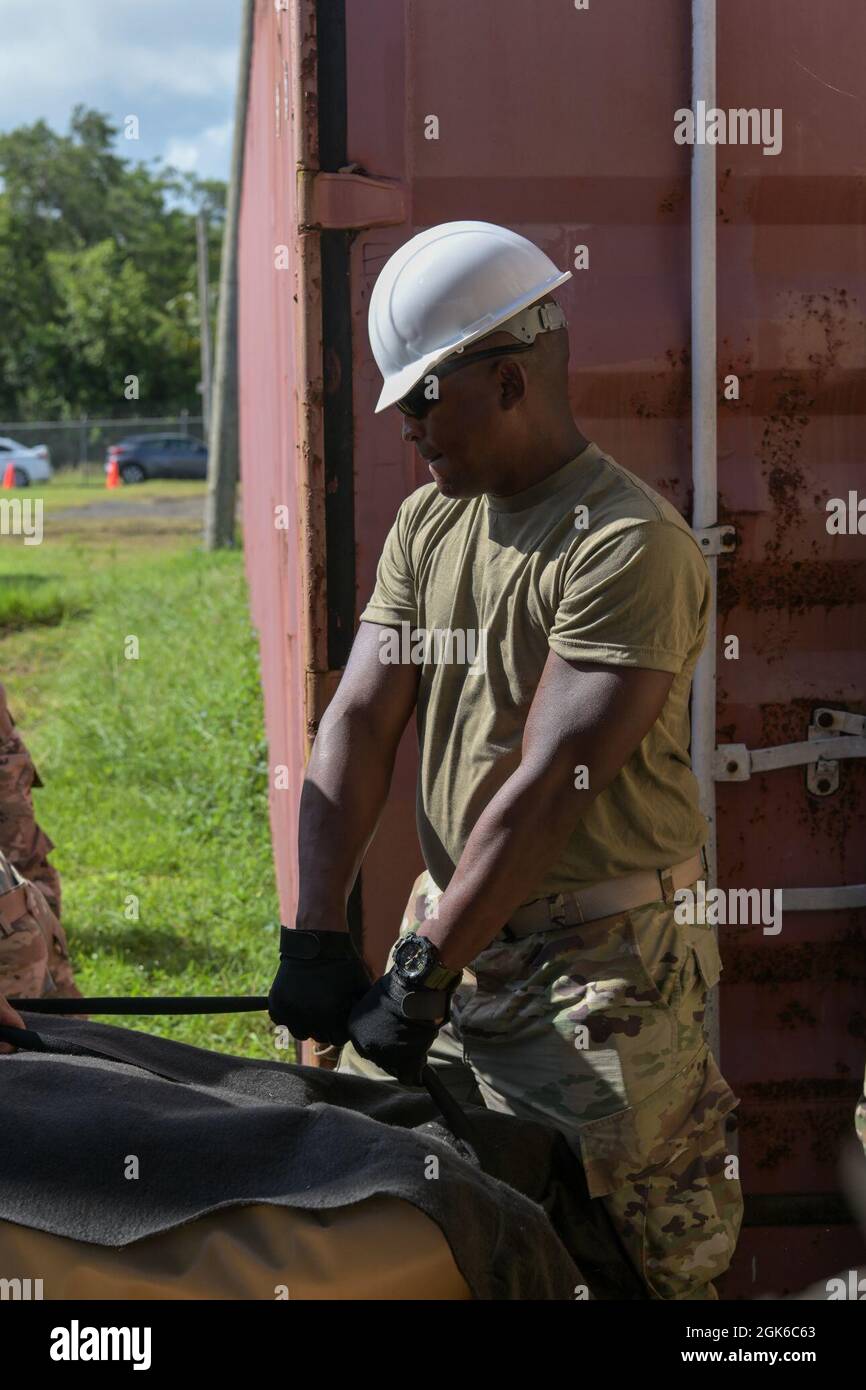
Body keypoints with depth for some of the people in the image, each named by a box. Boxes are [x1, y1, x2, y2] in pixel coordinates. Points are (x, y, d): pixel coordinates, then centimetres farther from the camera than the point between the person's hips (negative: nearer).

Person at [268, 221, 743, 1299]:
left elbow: (551, 786, -22)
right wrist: (313, 938, -8)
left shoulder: (630, 544, -17)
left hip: (602, 962, -7)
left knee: (618, 1252, -3)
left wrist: (424, 976, -21)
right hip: (452, 923, 7)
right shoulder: (427, 523, 9)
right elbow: (359, 723, 1)